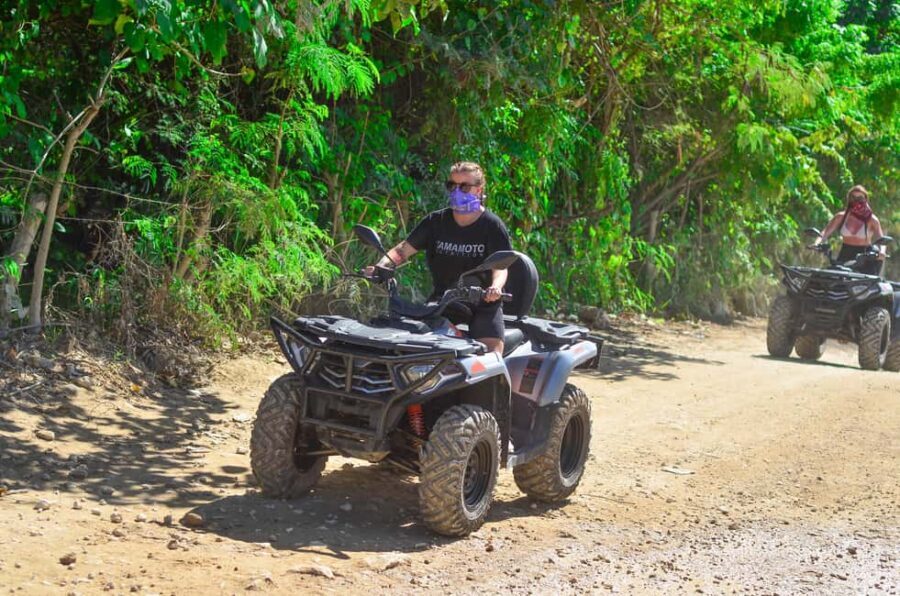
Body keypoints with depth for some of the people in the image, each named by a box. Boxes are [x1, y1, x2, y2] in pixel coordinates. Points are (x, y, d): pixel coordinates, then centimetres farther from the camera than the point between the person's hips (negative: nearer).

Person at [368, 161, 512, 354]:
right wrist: (382, 266, -13)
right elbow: (404, 249, 7)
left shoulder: (492, 226, 0)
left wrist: (495, 287, -33)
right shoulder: (436, 221, 10)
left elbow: (500, 266, -10)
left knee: (491, 352, -23)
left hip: (483, 303, -3)